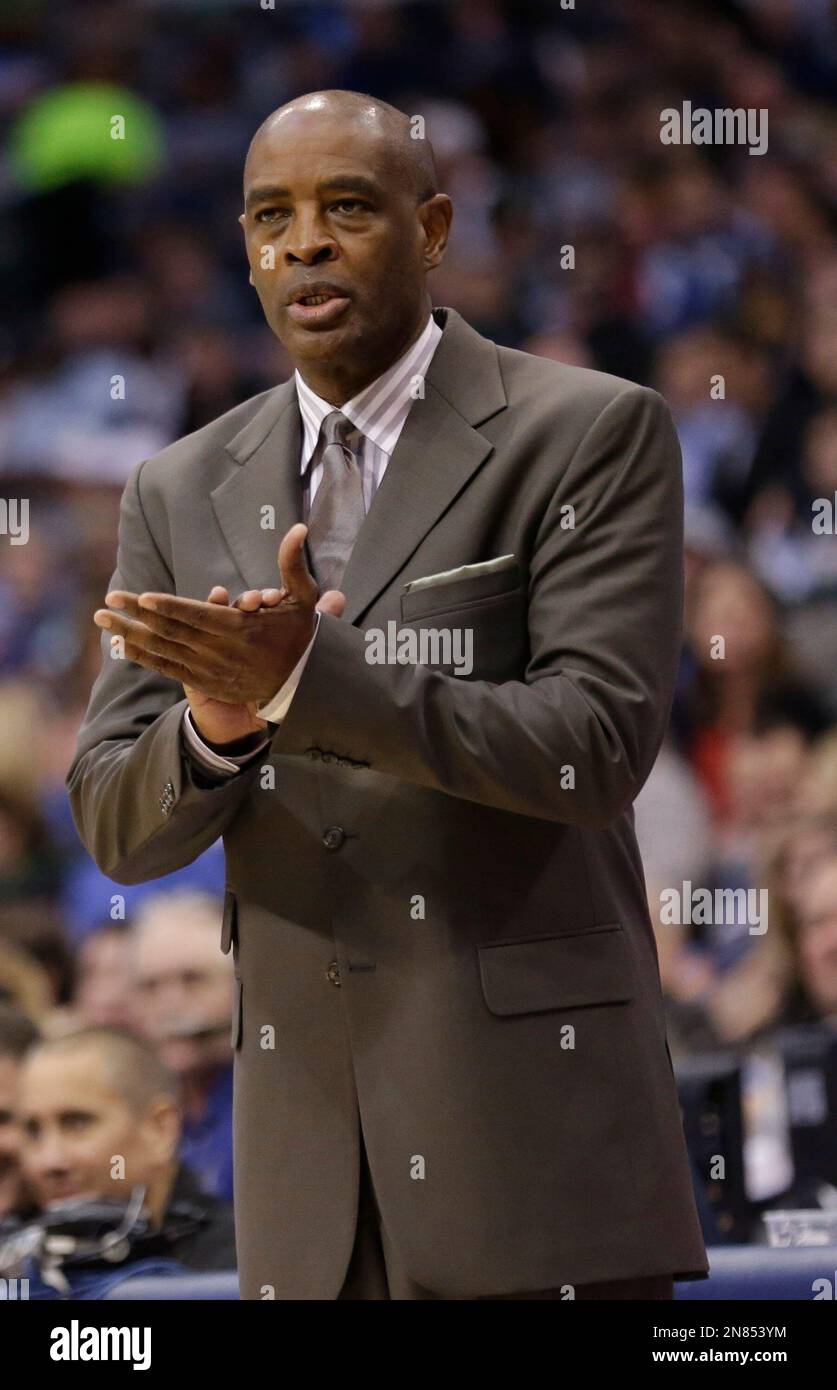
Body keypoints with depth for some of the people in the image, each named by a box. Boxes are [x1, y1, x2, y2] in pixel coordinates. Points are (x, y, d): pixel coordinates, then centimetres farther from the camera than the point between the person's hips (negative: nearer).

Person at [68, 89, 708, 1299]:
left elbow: (598, 746, -13)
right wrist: (215, 721, -16)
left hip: (531, 1099, -4)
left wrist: (306, 678, -24)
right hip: (310, 1118, 4)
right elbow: (120, 829, 8)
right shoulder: (186, 495, 12)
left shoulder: (592, 434, -2)